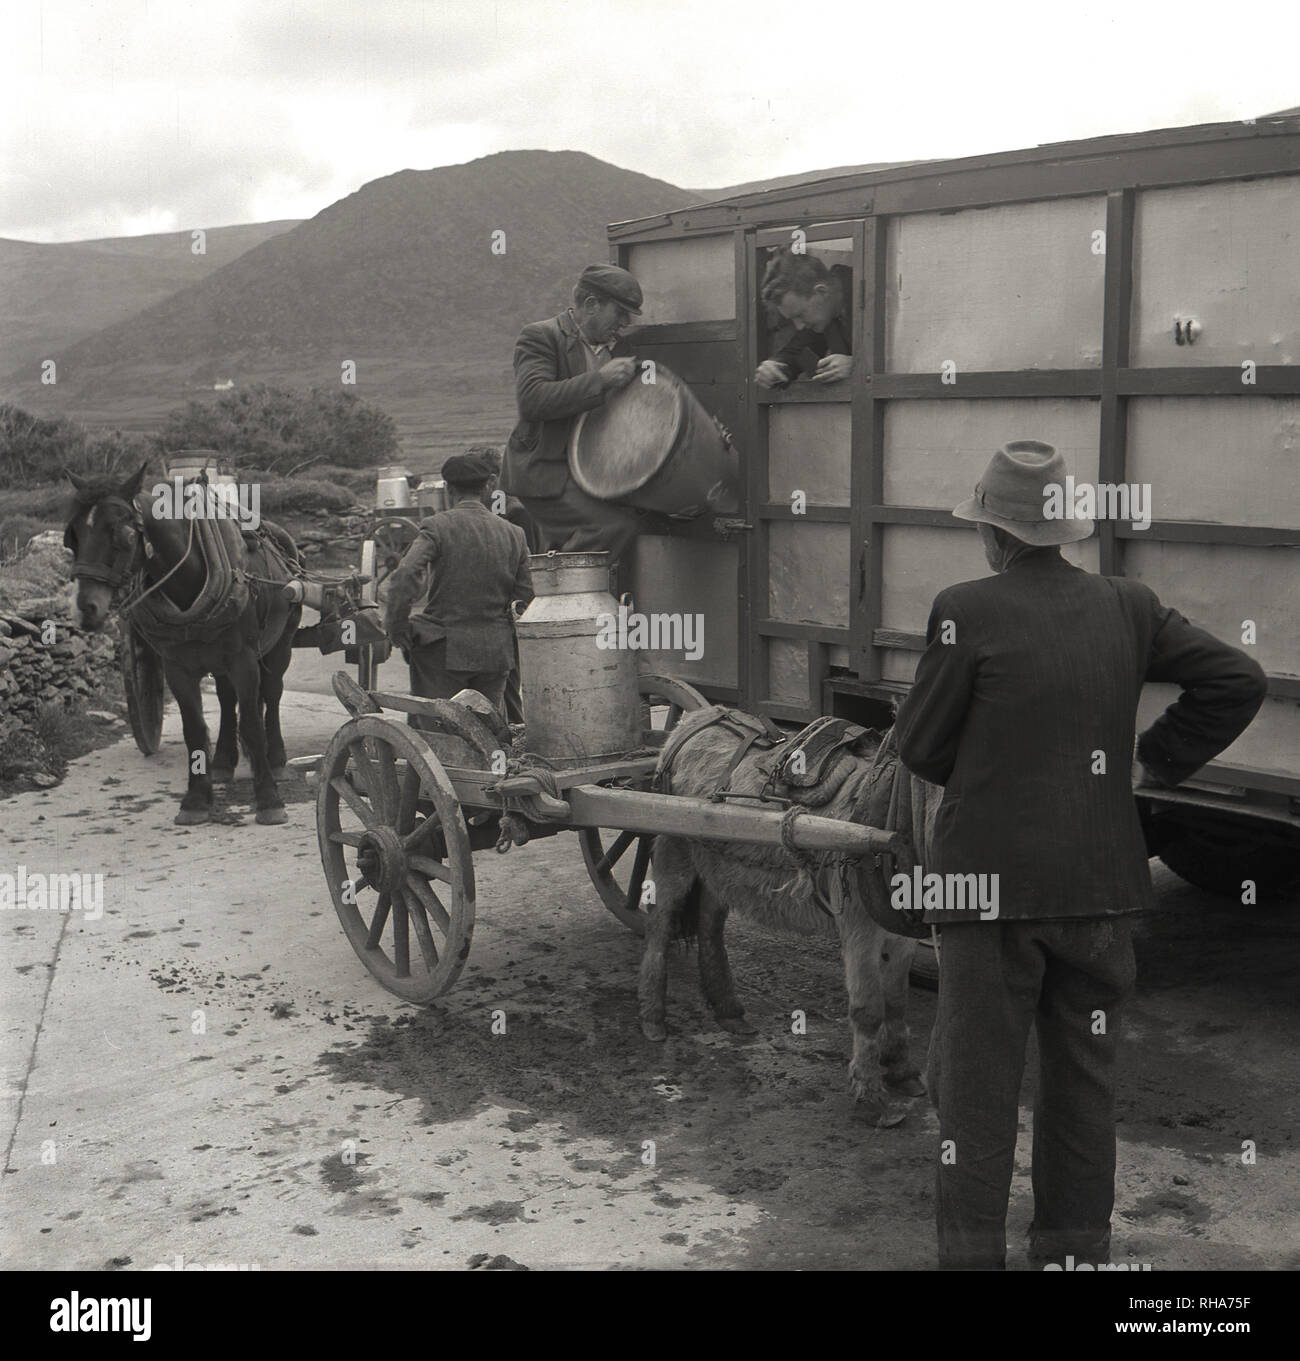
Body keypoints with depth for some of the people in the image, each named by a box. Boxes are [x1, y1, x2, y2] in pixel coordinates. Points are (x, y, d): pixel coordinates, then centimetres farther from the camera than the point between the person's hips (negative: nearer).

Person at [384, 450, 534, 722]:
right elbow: (528, 596, 3)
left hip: (443, 650, -4)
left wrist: (397, 630, -10)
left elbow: (404, 578, -21)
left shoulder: (437, 527, -9)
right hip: (495, 652, 4)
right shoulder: (513, 534, 3)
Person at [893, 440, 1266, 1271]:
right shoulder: (1128, 608, 2)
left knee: (977, 1082, 7)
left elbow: (920, 747, -6)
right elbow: (1238, 680, 2)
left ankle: (973, 1251, 14)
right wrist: (1156, 762, 9)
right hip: (1103, 883, 4)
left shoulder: (967, 613, -11)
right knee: (1084, 1078, 17)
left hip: (993, 880, -4)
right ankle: (1079, 1246, 28)